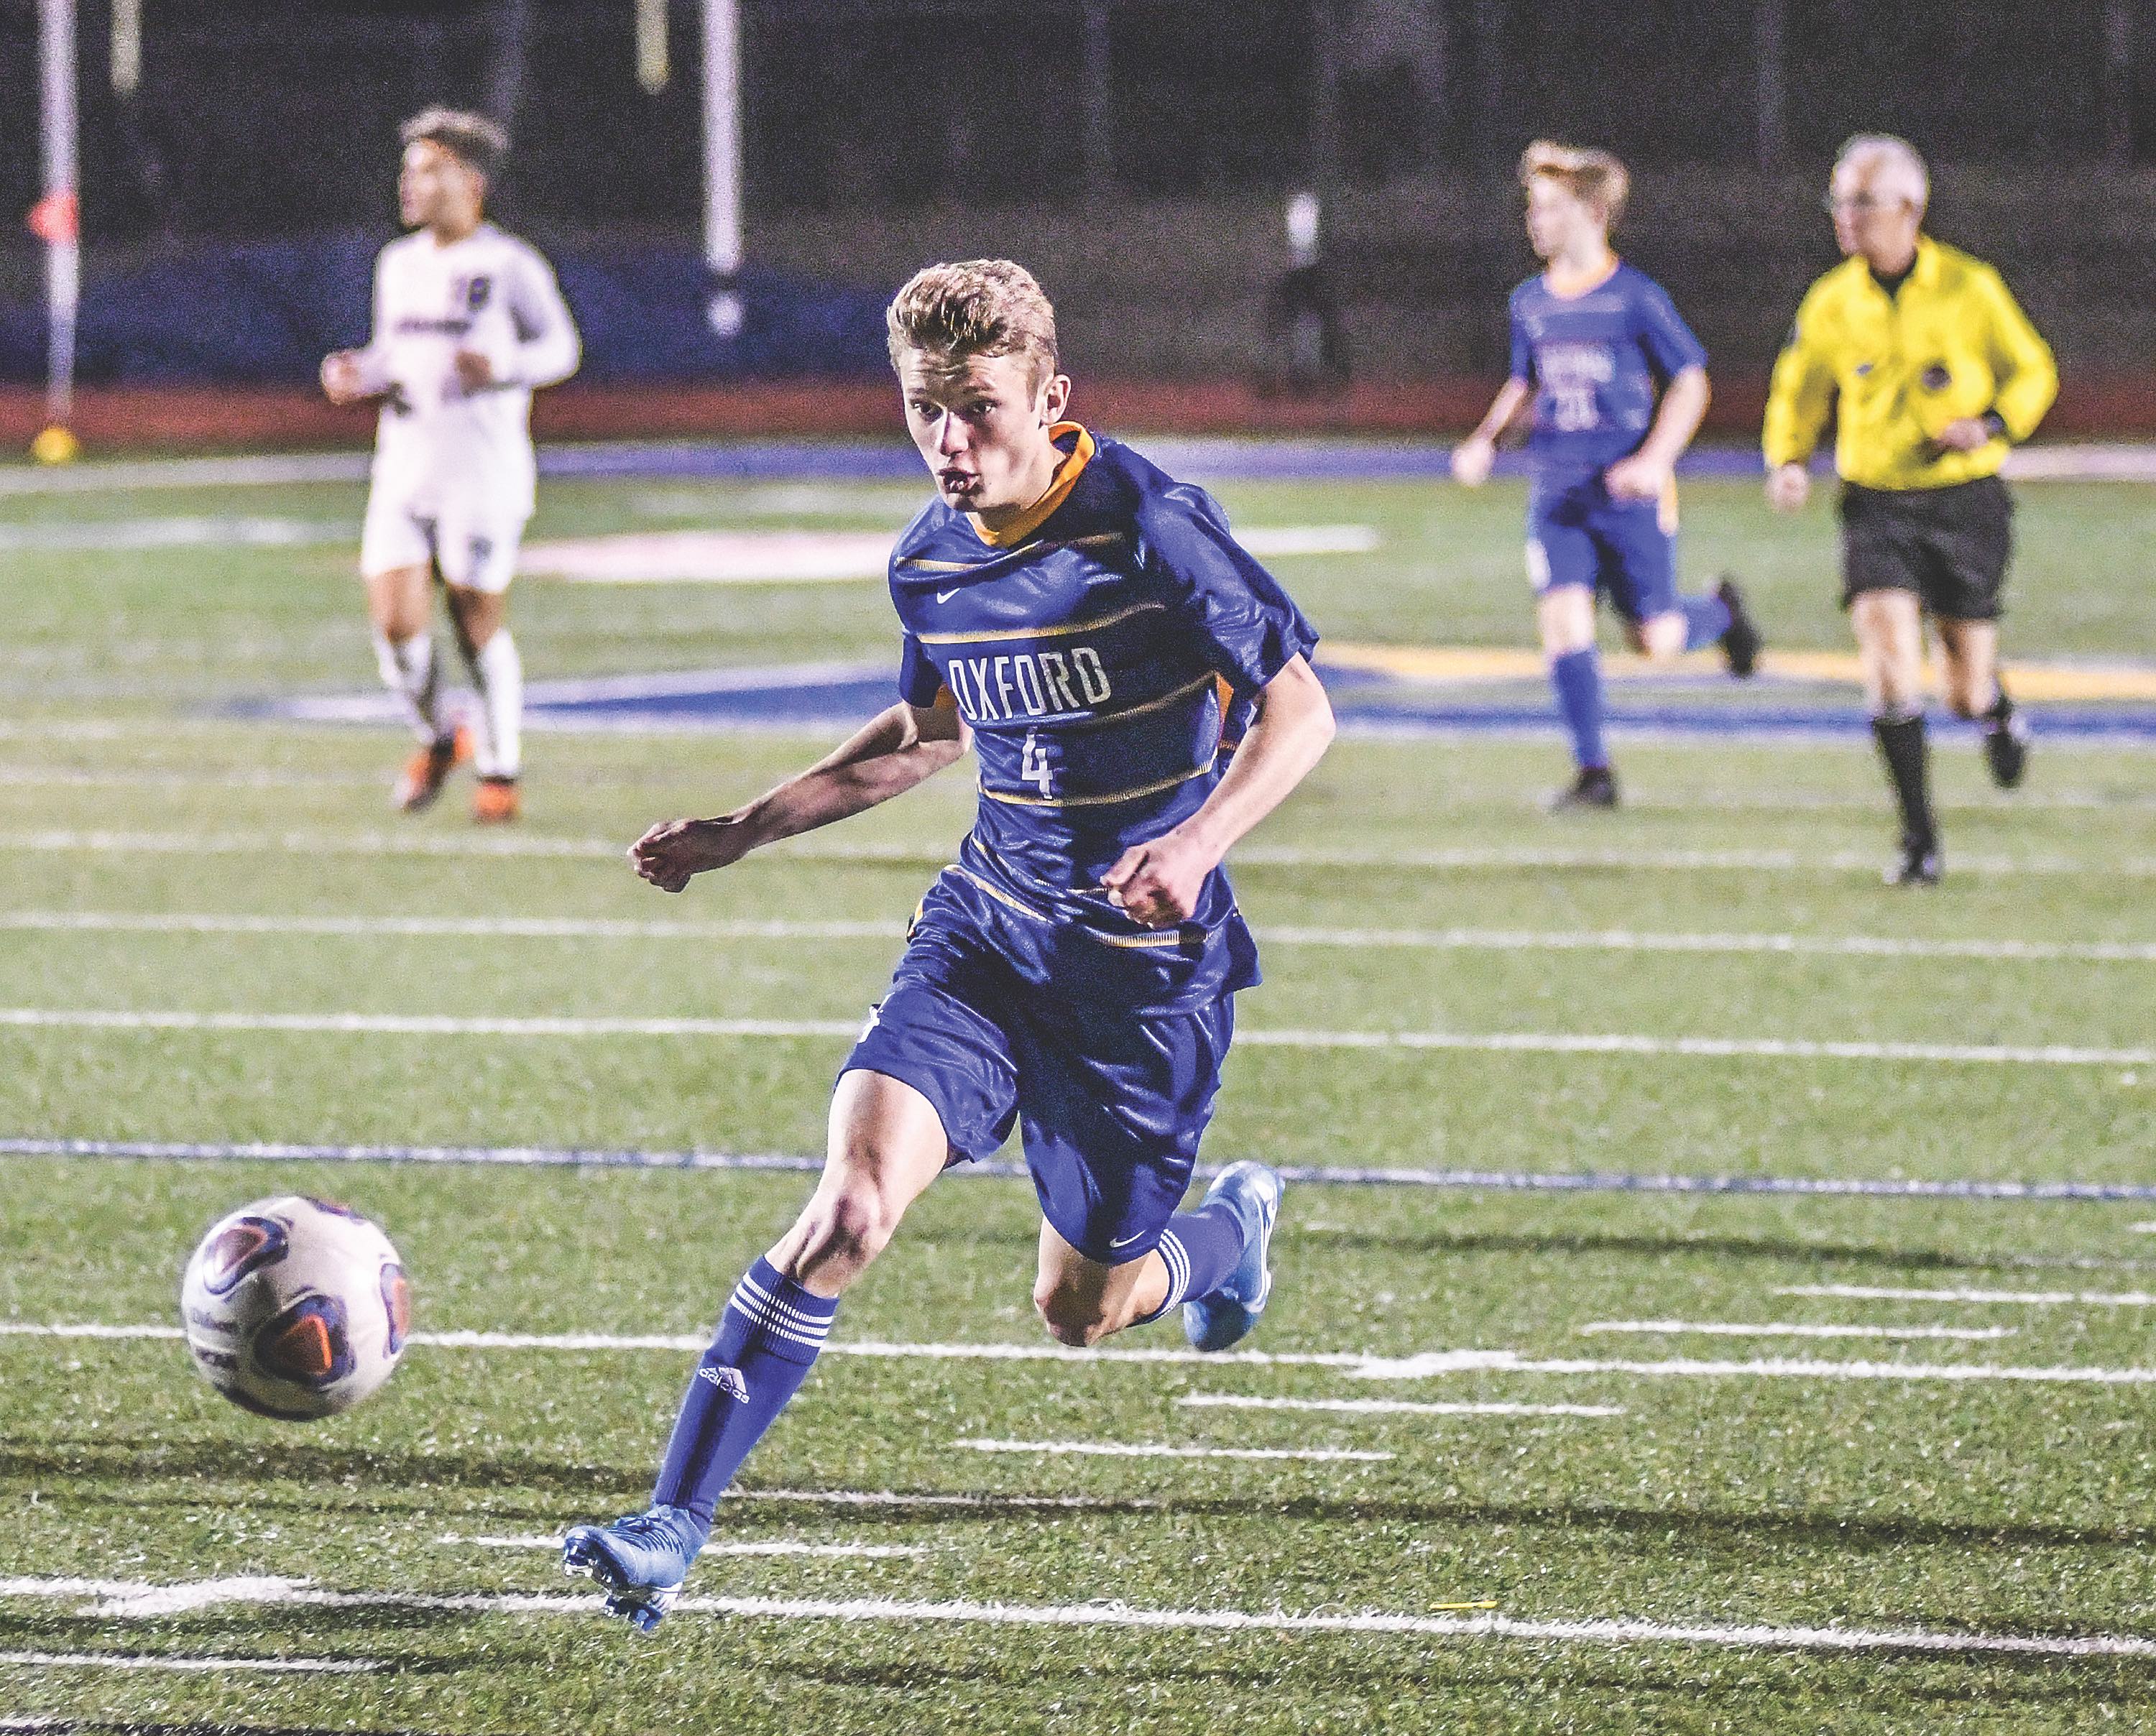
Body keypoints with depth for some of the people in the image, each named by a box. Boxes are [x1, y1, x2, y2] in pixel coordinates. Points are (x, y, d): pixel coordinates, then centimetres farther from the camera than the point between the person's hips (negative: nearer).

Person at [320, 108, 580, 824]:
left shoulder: (509, 265, -5)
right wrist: (358, 374, 2)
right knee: (395, 624, -4)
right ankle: (435, 739, 22)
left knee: (478, 624, -1)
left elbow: (561, 348, 0)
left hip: (481, 470, -5)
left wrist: (503, 368, -19)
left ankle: (500, 770, 16)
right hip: (404, 466, 5)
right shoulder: (399, 264, 13)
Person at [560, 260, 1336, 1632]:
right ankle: (674, 1530, -20)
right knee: (850, 1206, -19)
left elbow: (1300, 713, -13)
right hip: (985, 933, 4)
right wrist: (744, 832, 16)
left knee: (1080, 1311, 7)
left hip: (1146, 962, -4)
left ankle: (1230, 1227, 44)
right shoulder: (930, 562, 2)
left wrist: (1197, 844, -31)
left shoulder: (1149, 526, -17)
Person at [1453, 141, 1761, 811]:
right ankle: (1593, 773, -3)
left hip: (1629, 490, -4)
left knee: (1655, 640, -2)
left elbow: (1690, 382, -3)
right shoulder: (1530, 302, 8)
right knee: (1562, 618, -11)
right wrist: (1486, 441, 6)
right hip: (1557, 491, 4)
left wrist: (1654, 460, -16)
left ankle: (1722, 611, 34)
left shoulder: (1635, 297, -7)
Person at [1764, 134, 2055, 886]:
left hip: (1965, 499, -1)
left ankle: (1997, 712, 44)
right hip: (1877, 504, 1)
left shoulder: (1970, 288, -6)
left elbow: (2033, 371, 5)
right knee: (1887, 650, -17)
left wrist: (1993, 425, -15)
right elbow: (1797, 392, 14)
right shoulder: (1830, 303, 0)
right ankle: (1919, 841, -9)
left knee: (1966, 690, 3)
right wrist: (1787, 460, -5)